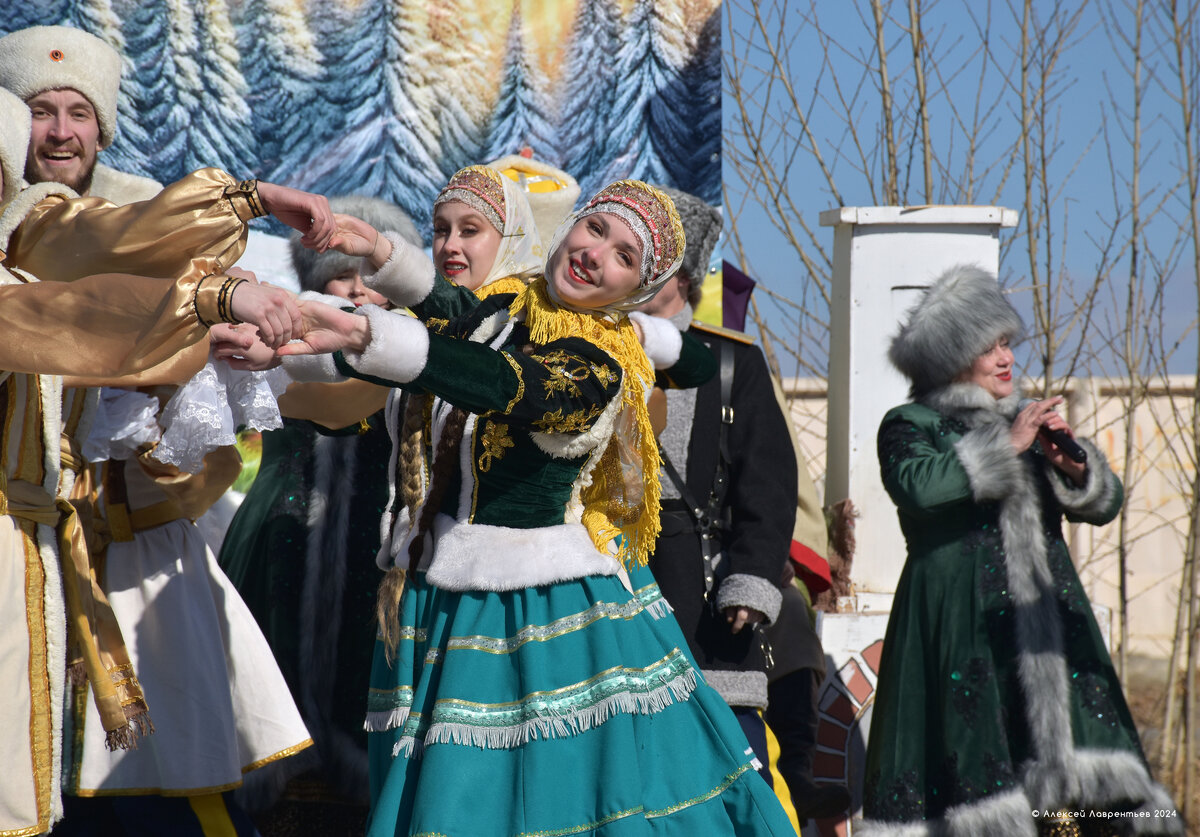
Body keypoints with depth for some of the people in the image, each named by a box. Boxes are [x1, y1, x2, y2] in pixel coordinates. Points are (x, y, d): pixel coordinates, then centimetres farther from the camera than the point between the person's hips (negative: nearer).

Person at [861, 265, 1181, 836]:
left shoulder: (1027, 422, 23)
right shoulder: (910, 424, 6)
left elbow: (1105, 504, 17)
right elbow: (918, 487, -17)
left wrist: (1070, 463, -4)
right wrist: (1006, 447, -11)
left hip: (1045, 612, 5)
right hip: (959, 617, -5)